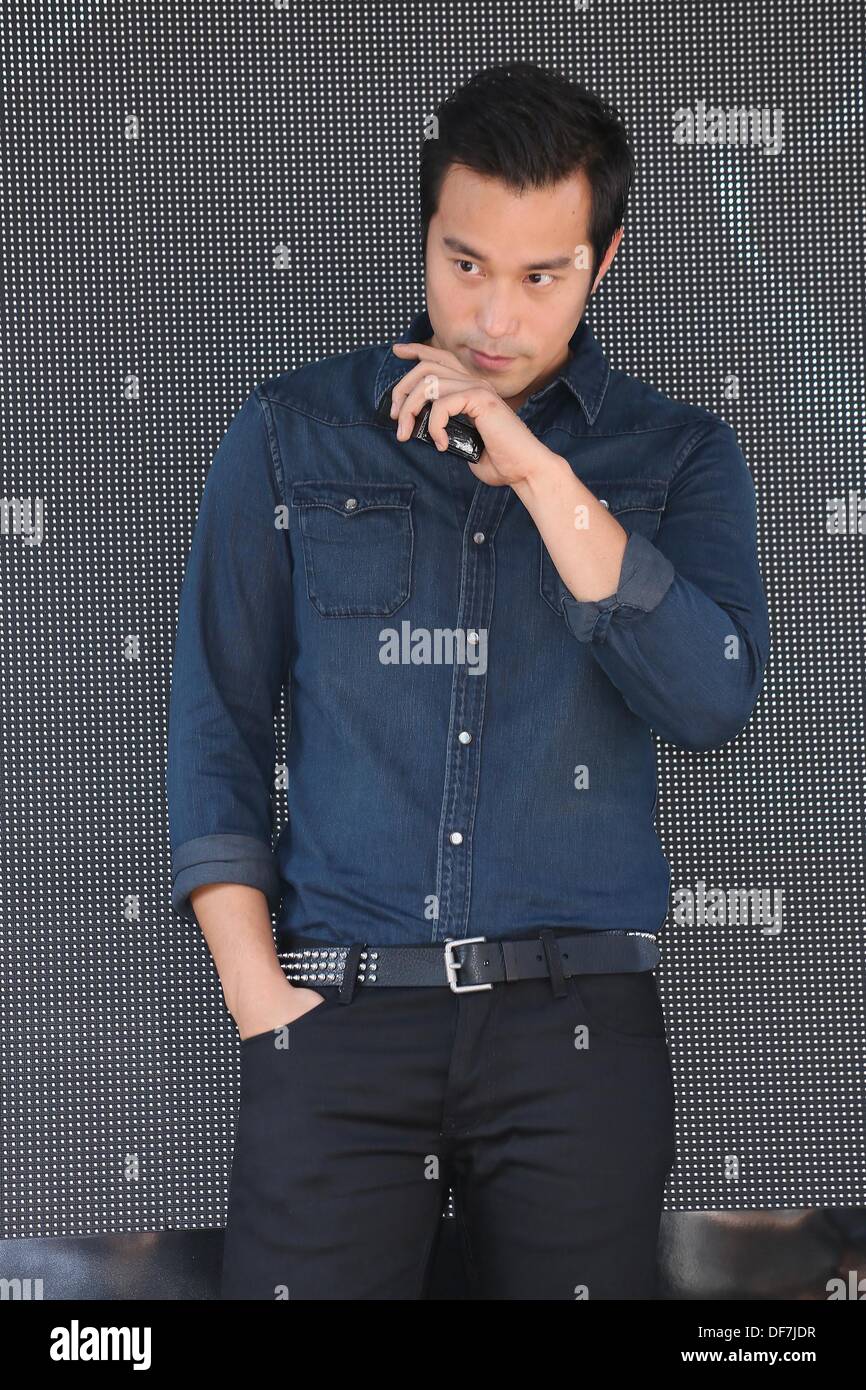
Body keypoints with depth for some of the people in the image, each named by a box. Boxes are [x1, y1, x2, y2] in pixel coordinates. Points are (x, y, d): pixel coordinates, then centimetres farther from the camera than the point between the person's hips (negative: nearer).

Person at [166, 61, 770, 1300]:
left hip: (579, 1022, 0)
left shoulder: (680, 456, 7)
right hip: (340, 1012, 0)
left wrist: (536, 472, -13)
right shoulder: (290, 434, 7)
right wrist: (257, 992, -3)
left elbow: (712, 702, -9)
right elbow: (217, 723, 6)